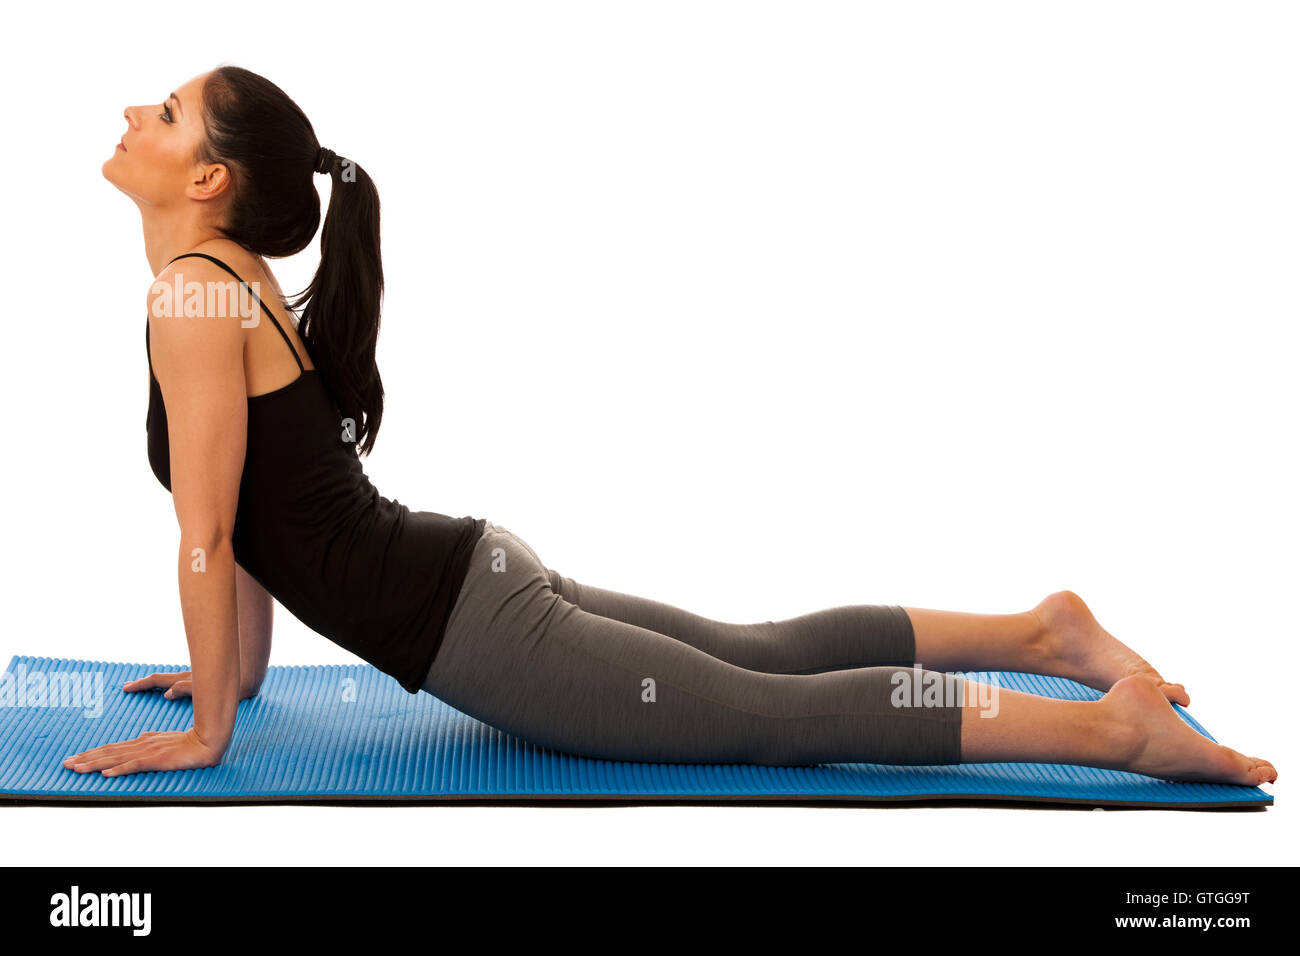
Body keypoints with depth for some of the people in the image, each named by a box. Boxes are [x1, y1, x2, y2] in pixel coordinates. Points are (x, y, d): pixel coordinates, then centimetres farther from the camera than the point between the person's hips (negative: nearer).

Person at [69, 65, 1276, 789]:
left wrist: (207, 732, -8)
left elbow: (206, 540, -17)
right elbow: (254, 512, 20)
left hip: (471, 632, -9)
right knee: (770, 653, 18)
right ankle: (1040, 630, 26)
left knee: (783, 714, -4)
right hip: (471, 577, 9)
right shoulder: (237, 279, 12)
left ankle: (1111, 719, 0)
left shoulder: (195, 294, -18)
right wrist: (239, 672, 24)